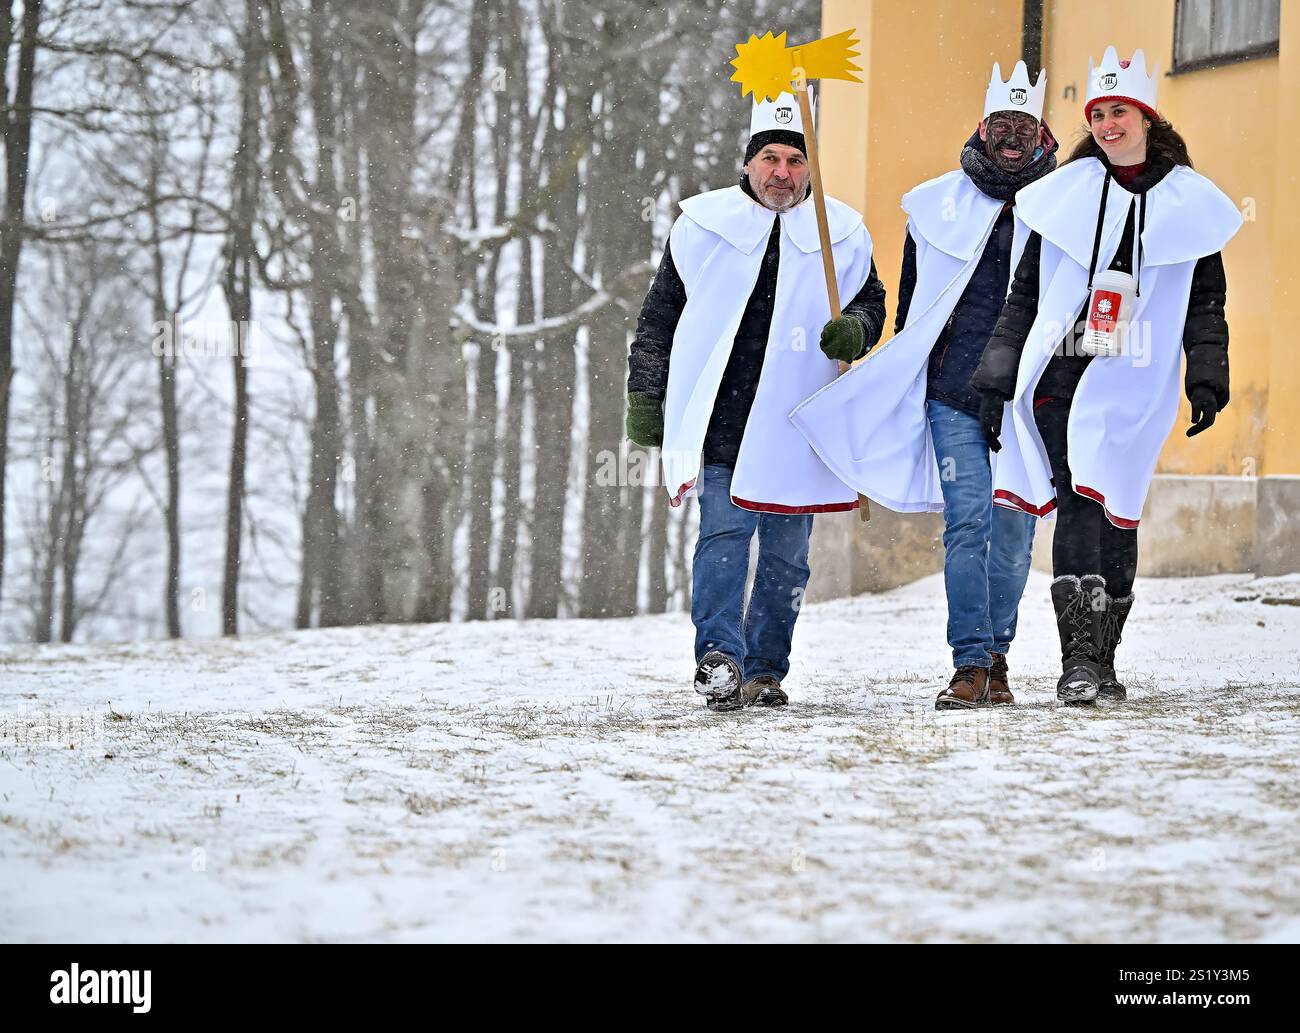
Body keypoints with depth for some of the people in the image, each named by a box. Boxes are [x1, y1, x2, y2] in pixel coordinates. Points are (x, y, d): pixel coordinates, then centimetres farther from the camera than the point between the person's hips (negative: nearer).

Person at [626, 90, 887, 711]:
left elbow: (870, 300, 20)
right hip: (719, 417, -2)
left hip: (796, 421, 2)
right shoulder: (703, 225, 5)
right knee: (724, 531, -15)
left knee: (786, 551, 5)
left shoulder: (841, 233, 8)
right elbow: (659, 317, 10)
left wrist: (857, 328, -4)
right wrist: (645, 397, 6)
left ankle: (765, 671, 13)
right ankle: (719, 658, -19)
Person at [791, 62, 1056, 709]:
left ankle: (996, 658, 15)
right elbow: (911, 300, 16)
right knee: (967, 523, -10)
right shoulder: (938, 206, 7)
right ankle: (970, 665, -11)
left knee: (1013, 531, 3)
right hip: (954, 390, -1)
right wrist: (909, 380, 15)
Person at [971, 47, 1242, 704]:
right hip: (1059, 375, -1)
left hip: (1135, 384, 1)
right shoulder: (1065, 195, 10)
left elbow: (1207, 303, 11)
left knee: (1118, 514, 1)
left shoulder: (1188, 204, 9)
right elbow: (1023, 296, 12)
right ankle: (1079, 658, -19)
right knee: (1078, 502, -15)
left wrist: (1207, 379, -2)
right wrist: (996, 385, 8)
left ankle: (1100, 662, 11)